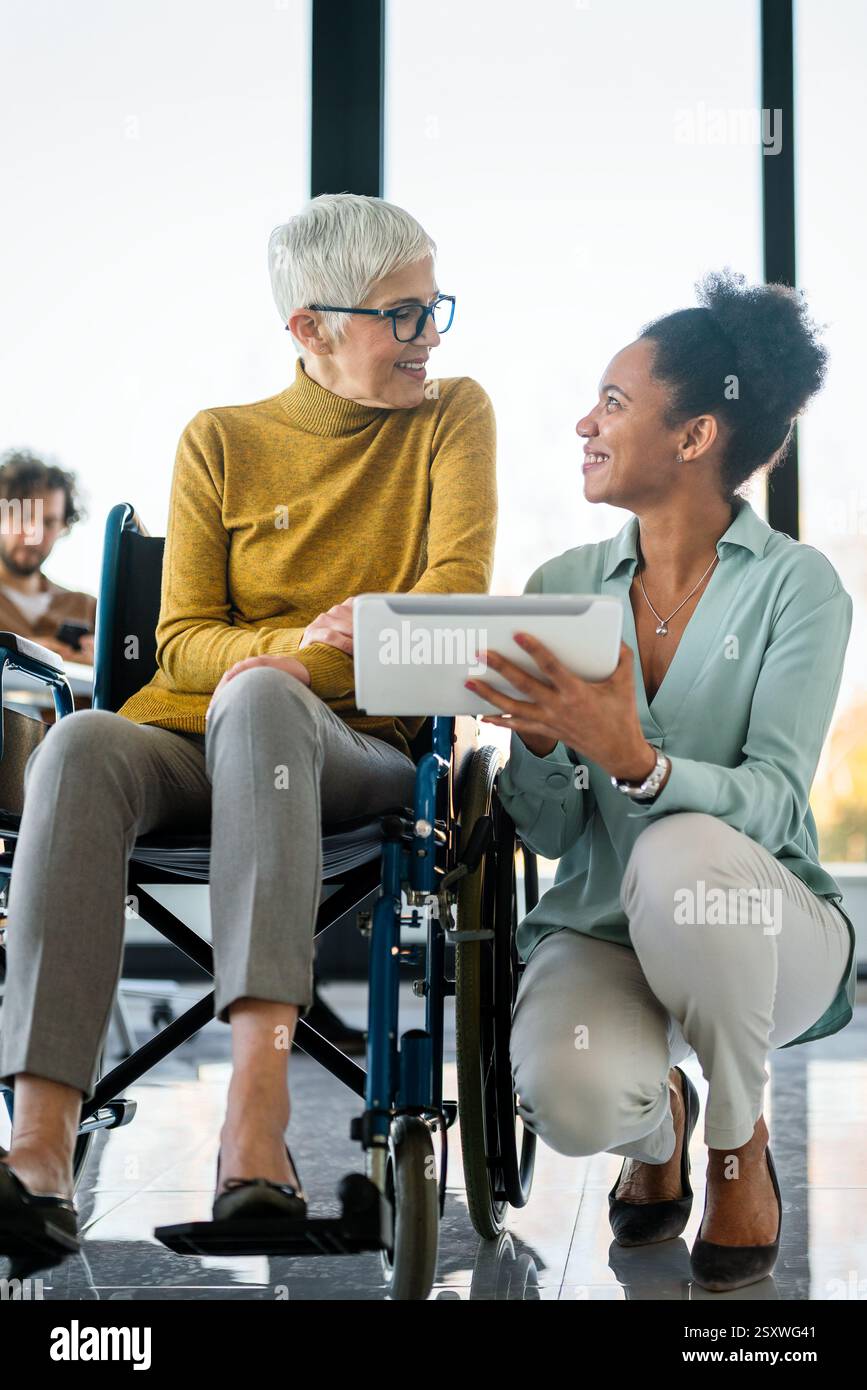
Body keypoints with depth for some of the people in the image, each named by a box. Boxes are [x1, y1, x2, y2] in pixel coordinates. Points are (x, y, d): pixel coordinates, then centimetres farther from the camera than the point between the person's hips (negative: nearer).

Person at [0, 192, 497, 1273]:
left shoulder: (454, 416, 11)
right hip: (199, 737, 2)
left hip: (361, 748, -2)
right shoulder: (221, 441, 13)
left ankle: (256, 1107, -50)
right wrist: (306, 641, -15)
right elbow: (183, 640, 7)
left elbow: (457, 588, -3)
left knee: (260, 701, -38)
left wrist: (282, 666, -16)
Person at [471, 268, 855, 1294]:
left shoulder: (796, 586, -7)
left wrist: (632, 757, -37)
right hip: (598, 930, 3)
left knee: (682, 853, -37)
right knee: (570, 1096, -31)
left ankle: (741, 1148, -8)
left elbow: (773, 801, -18)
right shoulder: (563, 587, 5)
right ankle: (658, 1122, 11)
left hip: (765, 933, -2)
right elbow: (548, 835, 1)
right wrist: (538, 742, -22)